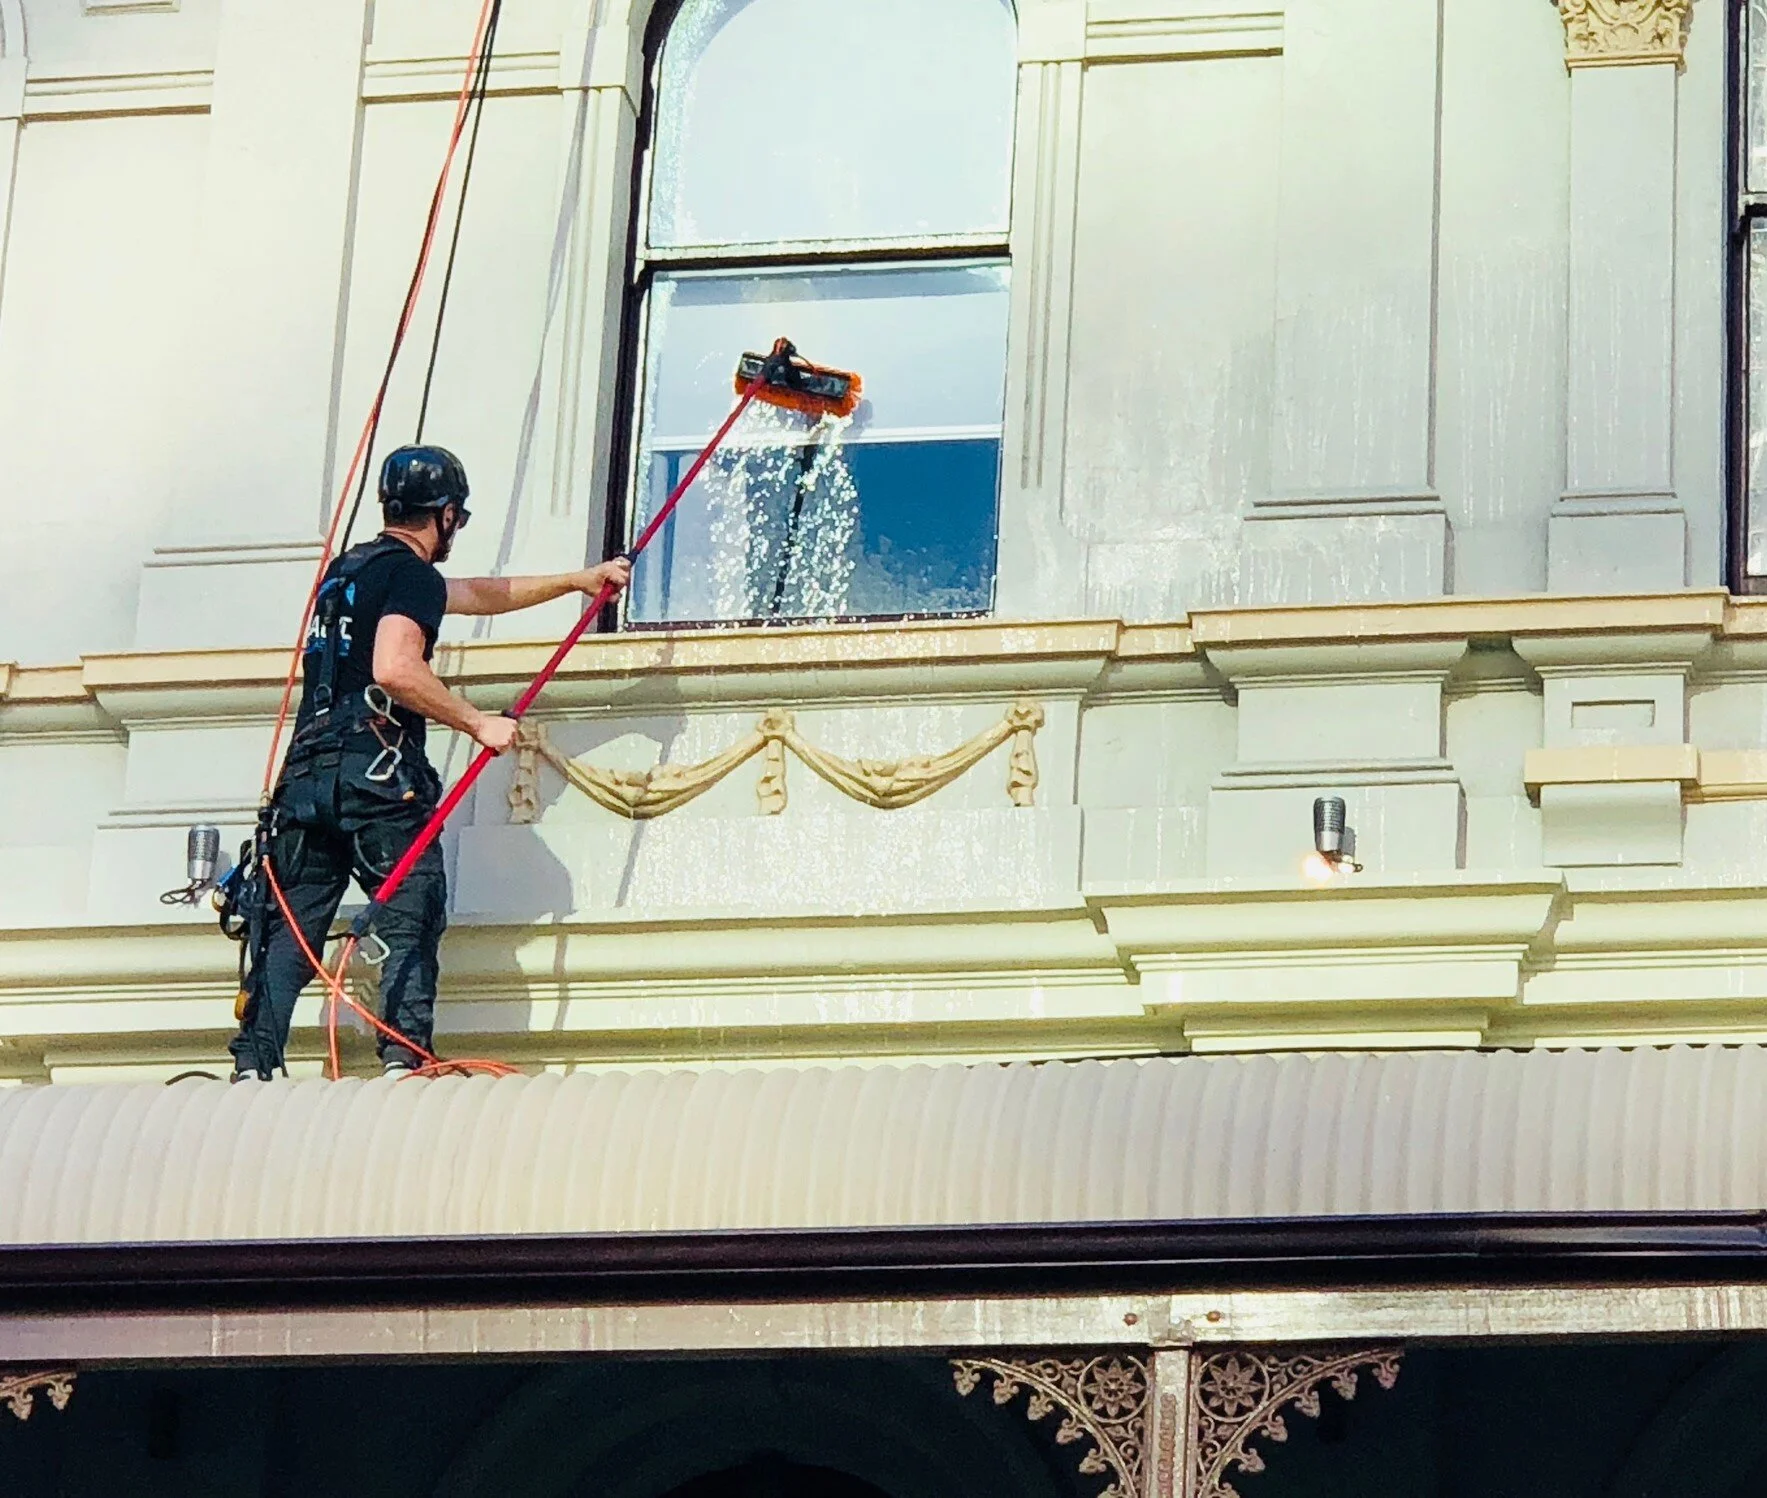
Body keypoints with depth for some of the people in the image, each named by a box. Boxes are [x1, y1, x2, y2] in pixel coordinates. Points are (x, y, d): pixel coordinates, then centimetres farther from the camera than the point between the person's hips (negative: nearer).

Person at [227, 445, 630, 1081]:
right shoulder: (411, 574, -3)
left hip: (306, 769, 7)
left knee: (290, 928, 4)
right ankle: (404, 1058, -15)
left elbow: (480, 595, 35)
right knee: (410, 921, -3)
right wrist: (478, 723, -10)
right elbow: (394, 670, -20)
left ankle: (252, 1066, -6)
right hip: (376, 771, -7)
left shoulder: (349, 567, 26)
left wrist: (577, 580, 40)